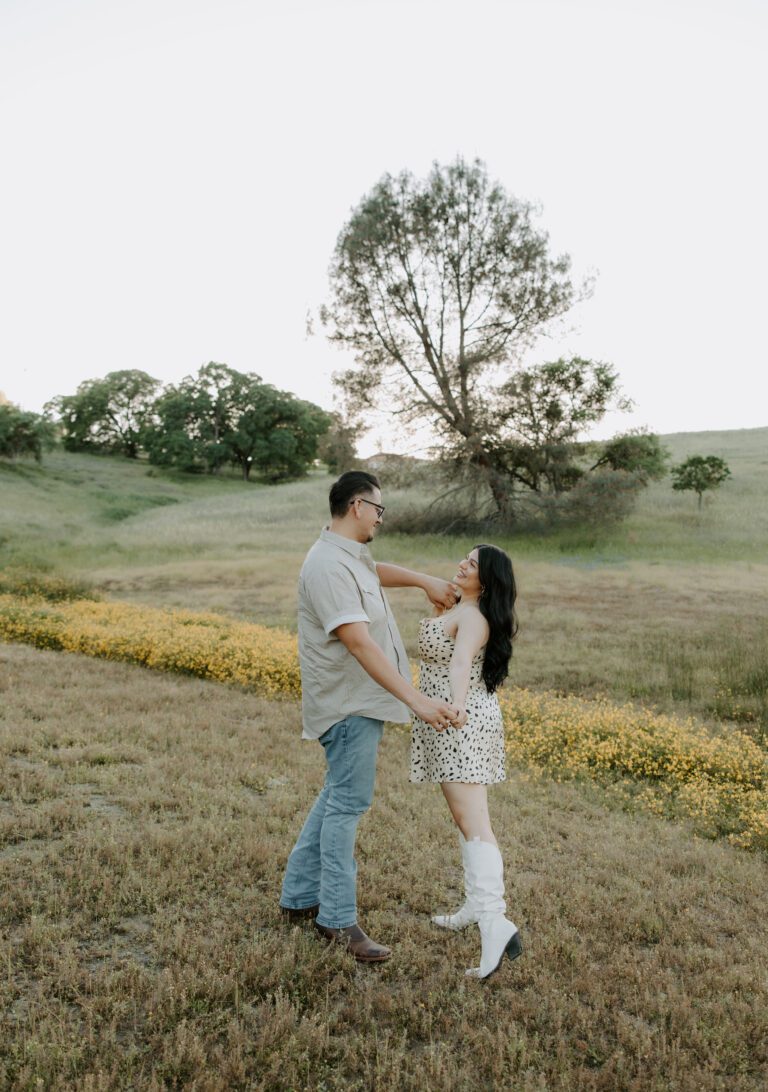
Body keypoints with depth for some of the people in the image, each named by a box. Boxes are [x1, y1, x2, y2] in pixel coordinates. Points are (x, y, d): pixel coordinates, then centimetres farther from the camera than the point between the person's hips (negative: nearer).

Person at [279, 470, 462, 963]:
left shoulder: (350, 554, 10)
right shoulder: (329, 565, -23)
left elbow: (377, 570, 33)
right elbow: (360, 644, -31)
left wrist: (424, 580, 13)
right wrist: (417, 700, -34)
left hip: (361, 703, 11)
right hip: (350, 705, -11)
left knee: (340, 797, 18)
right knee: (348, 803, -2)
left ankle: (299, 895, 31)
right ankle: (338, 918, 12)